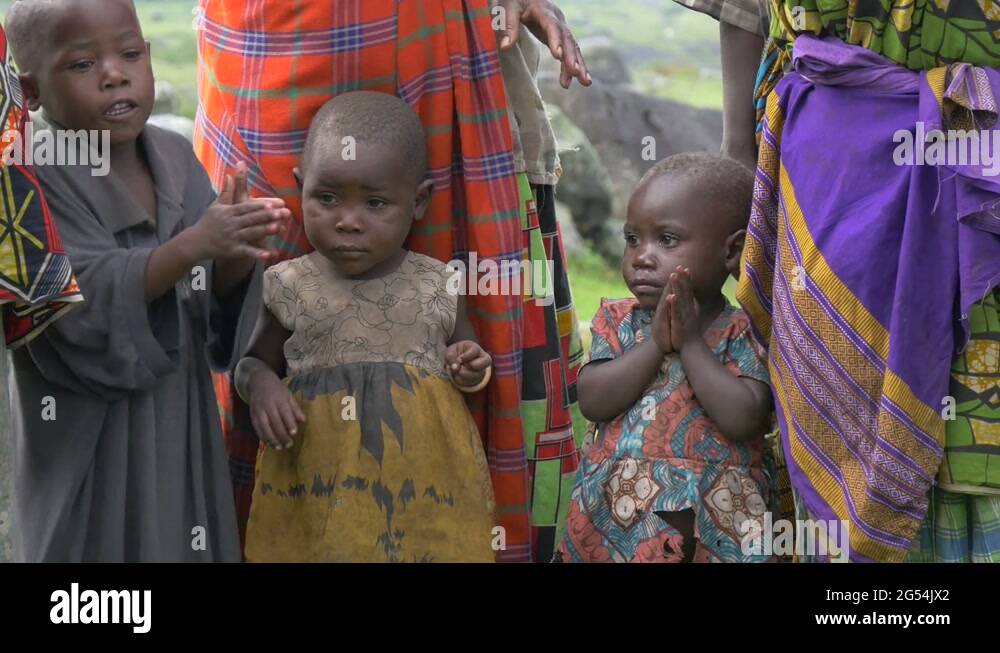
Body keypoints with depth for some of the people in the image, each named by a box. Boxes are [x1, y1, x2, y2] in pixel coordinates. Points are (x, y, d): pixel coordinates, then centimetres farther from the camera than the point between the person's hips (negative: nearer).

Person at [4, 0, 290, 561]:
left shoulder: (176, 158, 3)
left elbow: (212, 304, 2)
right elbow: (84, 300, -26)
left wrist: (236, 254, -20)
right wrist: (195, 244, -36)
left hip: (182, 428, 5)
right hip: (91, 447, -5)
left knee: (195, 543, 14)